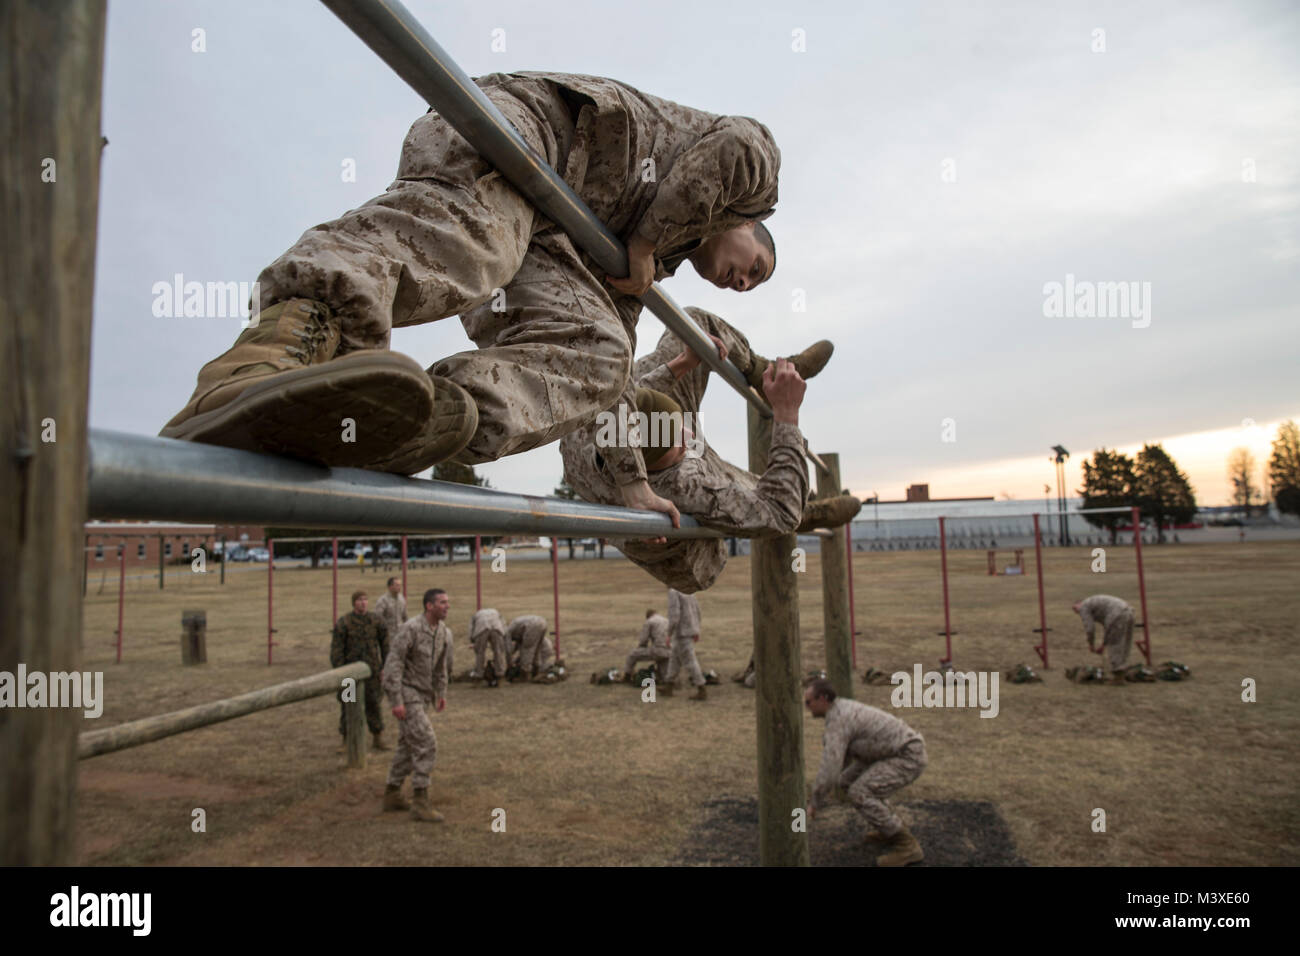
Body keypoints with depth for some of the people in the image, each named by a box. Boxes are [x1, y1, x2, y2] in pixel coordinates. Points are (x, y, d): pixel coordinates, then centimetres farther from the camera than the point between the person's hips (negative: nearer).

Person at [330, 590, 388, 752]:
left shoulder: (376, 620, 1)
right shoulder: (343, 623, -7)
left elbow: (385, 643, 8)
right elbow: (336, 649, -8)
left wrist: (386, 665, 7)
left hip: (371, 670, 2)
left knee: (374, 703, 6)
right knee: (347, 704, 5)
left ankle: (378, 738, 17)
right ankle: (346, 739, 20)